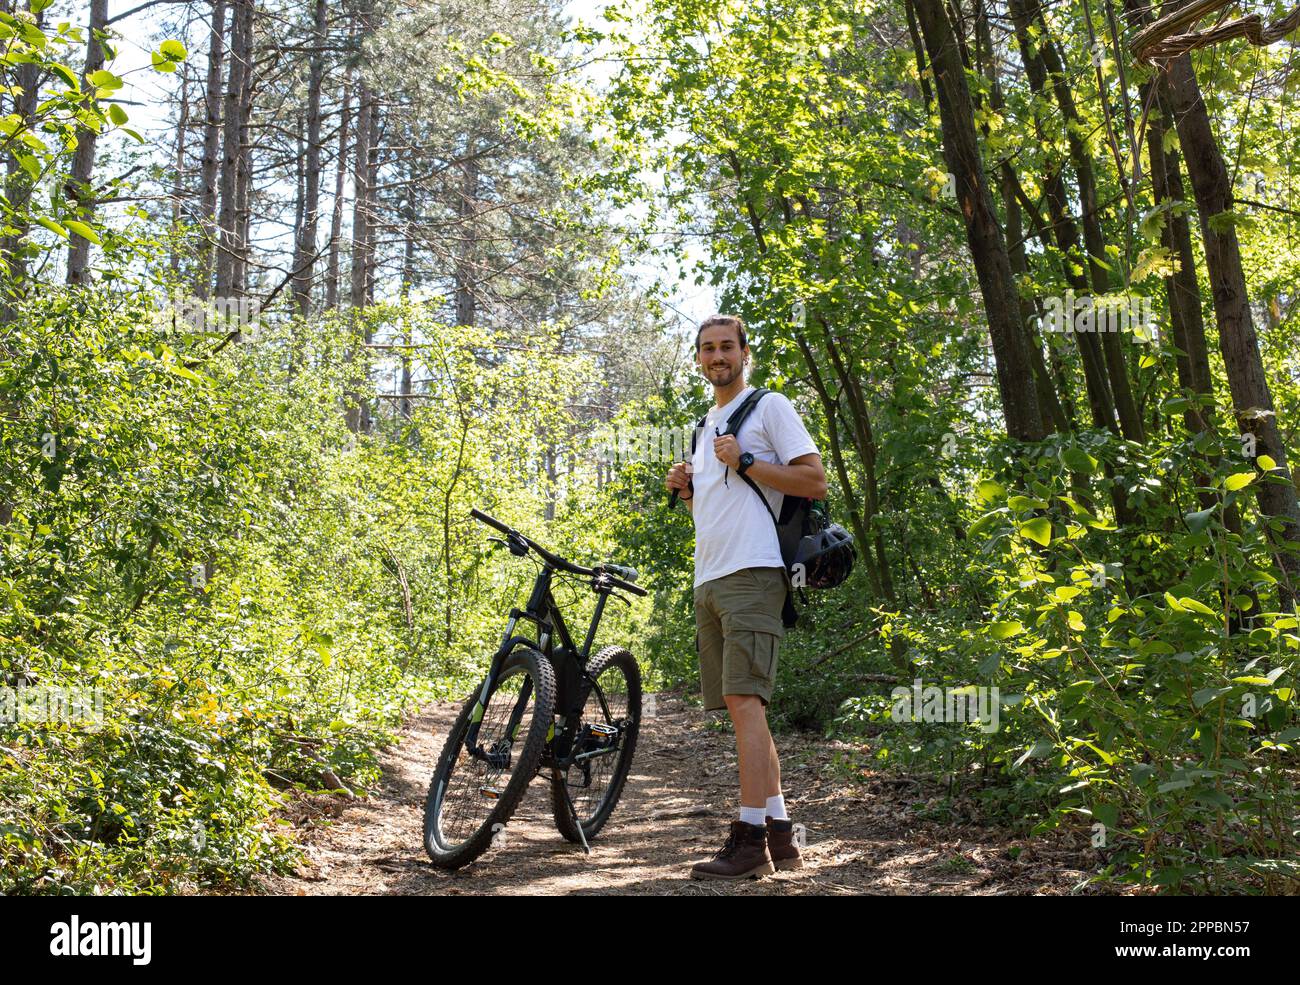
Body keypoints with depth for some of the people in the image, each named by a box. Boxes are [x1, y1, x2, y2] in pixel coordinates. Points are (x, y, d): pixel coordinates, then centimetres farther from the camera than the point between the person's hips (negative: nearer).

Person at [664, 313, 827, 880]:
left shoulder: (769, 407, 2)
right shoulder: (706, 424, 25)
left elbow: (815, 481, -7)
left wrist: (745, 462, -12)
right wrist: (685, 489, 12)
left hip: (750, 572, -9)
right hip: (708, 579, 9)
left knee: (744, 701, -16)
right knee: (741, 707, 7)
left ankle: (750, 838, -15)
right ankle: (779, 835, 13)